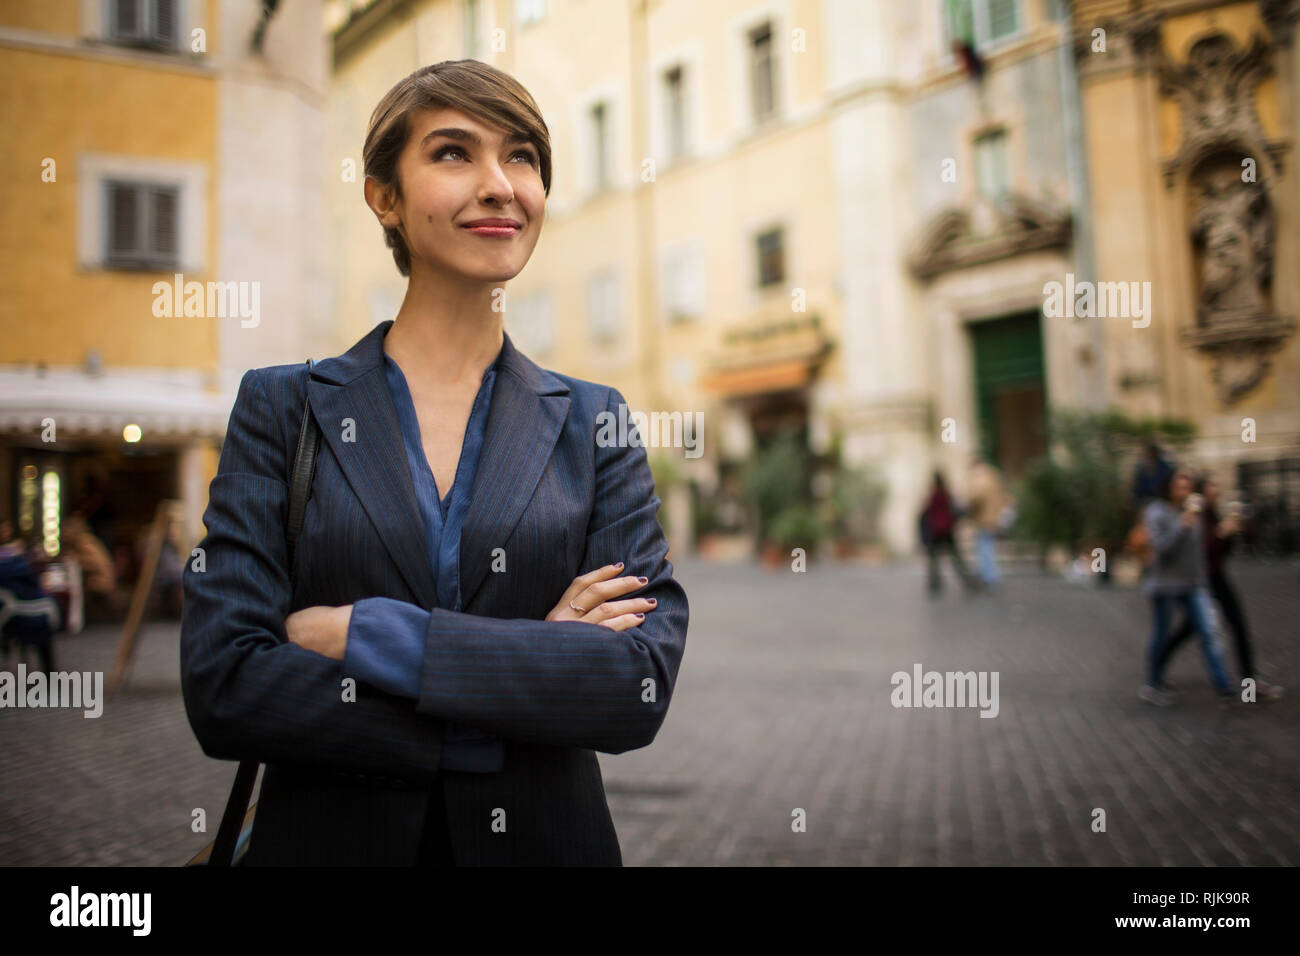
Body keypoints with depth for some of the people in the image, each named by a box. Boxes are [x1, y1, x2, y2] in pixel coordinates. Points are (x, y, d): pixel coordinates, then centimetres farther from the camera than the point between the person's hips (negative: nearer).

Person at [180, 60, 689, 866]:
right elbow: (221, 685, -13)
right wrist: (528, 677, -18)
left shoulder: (593, 422, -2)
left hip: (543, 837, 1)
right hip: (327, 836, -1)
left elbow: (644, 681, -13)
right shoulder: (283, 407, -4)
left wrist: (365, 633, -18)